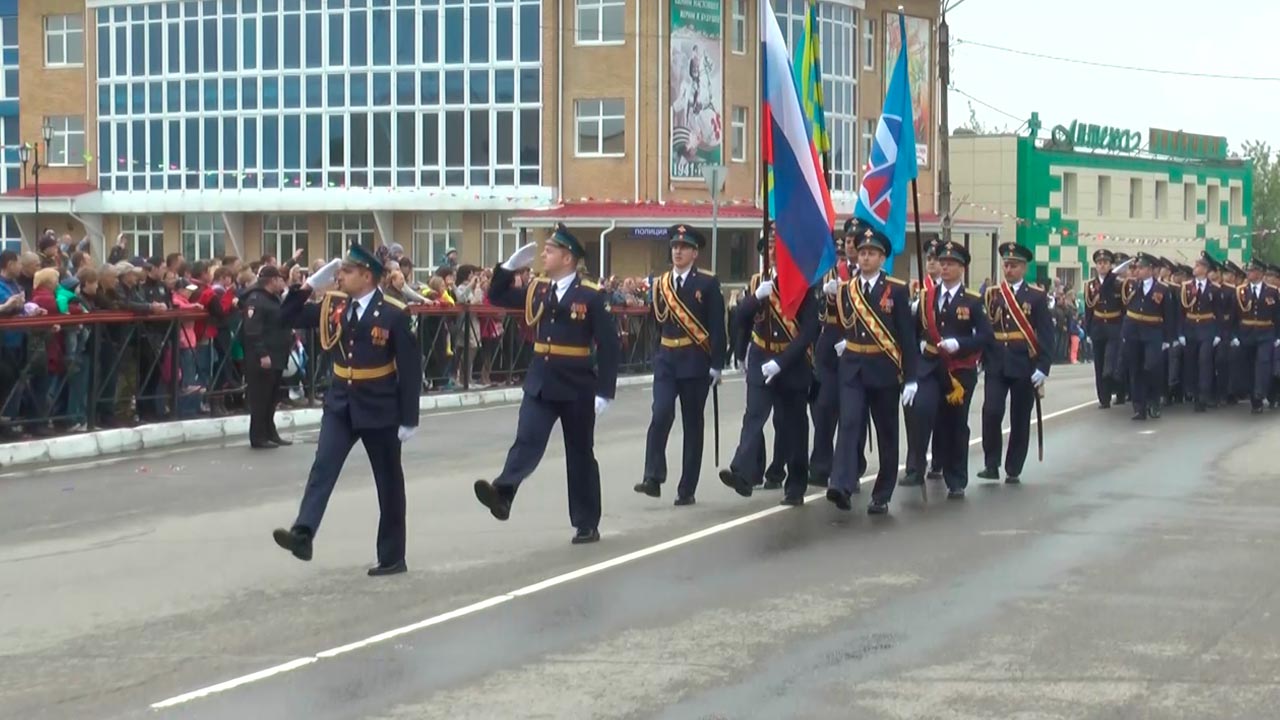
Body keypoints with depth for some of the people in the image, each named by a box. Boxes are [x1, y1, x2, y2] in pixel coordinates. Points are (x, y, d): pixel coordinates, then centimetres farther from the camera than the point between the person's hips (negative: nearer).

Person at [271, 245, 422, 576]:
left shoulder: (393, 314, -13)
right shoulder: (333, 305, 2)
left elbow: (410, 368, -12)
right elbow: (288, 318, 5)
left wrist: (409, 419, -13)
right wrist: (309, 285, -9)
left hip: (379, 407, -4)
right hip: (341, 403, 4)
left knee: (388, 482, 7)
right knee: (322, 468, -13)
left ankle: (392, 557, 15)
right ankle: (303, 534, -25)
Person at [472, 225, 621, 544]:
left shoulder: (591, 295, -10)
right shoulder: (537, 289, 7)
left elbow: (608, 346, -12)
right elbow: (497, 297, 17)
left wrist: (604, 392, -16)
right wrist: (511, 266, 1)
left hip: (577, 386, -4)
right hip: (540, 383, 4)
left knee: (580, 454, 7)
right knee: (527, 441, -14)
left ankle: (587, 524, 15)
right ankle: (502, 494, -33)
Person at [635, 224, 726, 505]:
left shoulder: (707, 283, -3)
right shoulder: (661, 283, 9)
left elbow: (717, 326, -6)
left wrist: (716, 364, -10)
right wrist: (658, 354, 12)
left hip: (696, 361, -2)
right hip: (666, 360, 3)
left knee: (692, 424, 4)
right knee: (661, 415, -16)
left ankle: (687, 489, 9)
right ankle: (653, 478, -16)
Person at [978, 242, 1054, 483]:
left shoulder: (1037, 296, 1)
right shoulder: (991, 294, 8)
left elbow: (1046, 334, -3)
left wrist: (1042, 367, -10)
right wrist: (981, 360, 1)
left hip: (1024, 367, -1)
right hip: (995, 364, 1)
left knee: (1020, 419, 4)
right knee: (991, 412, -12)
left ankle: (1013, 470, 14)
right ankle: (991, 464, 0)